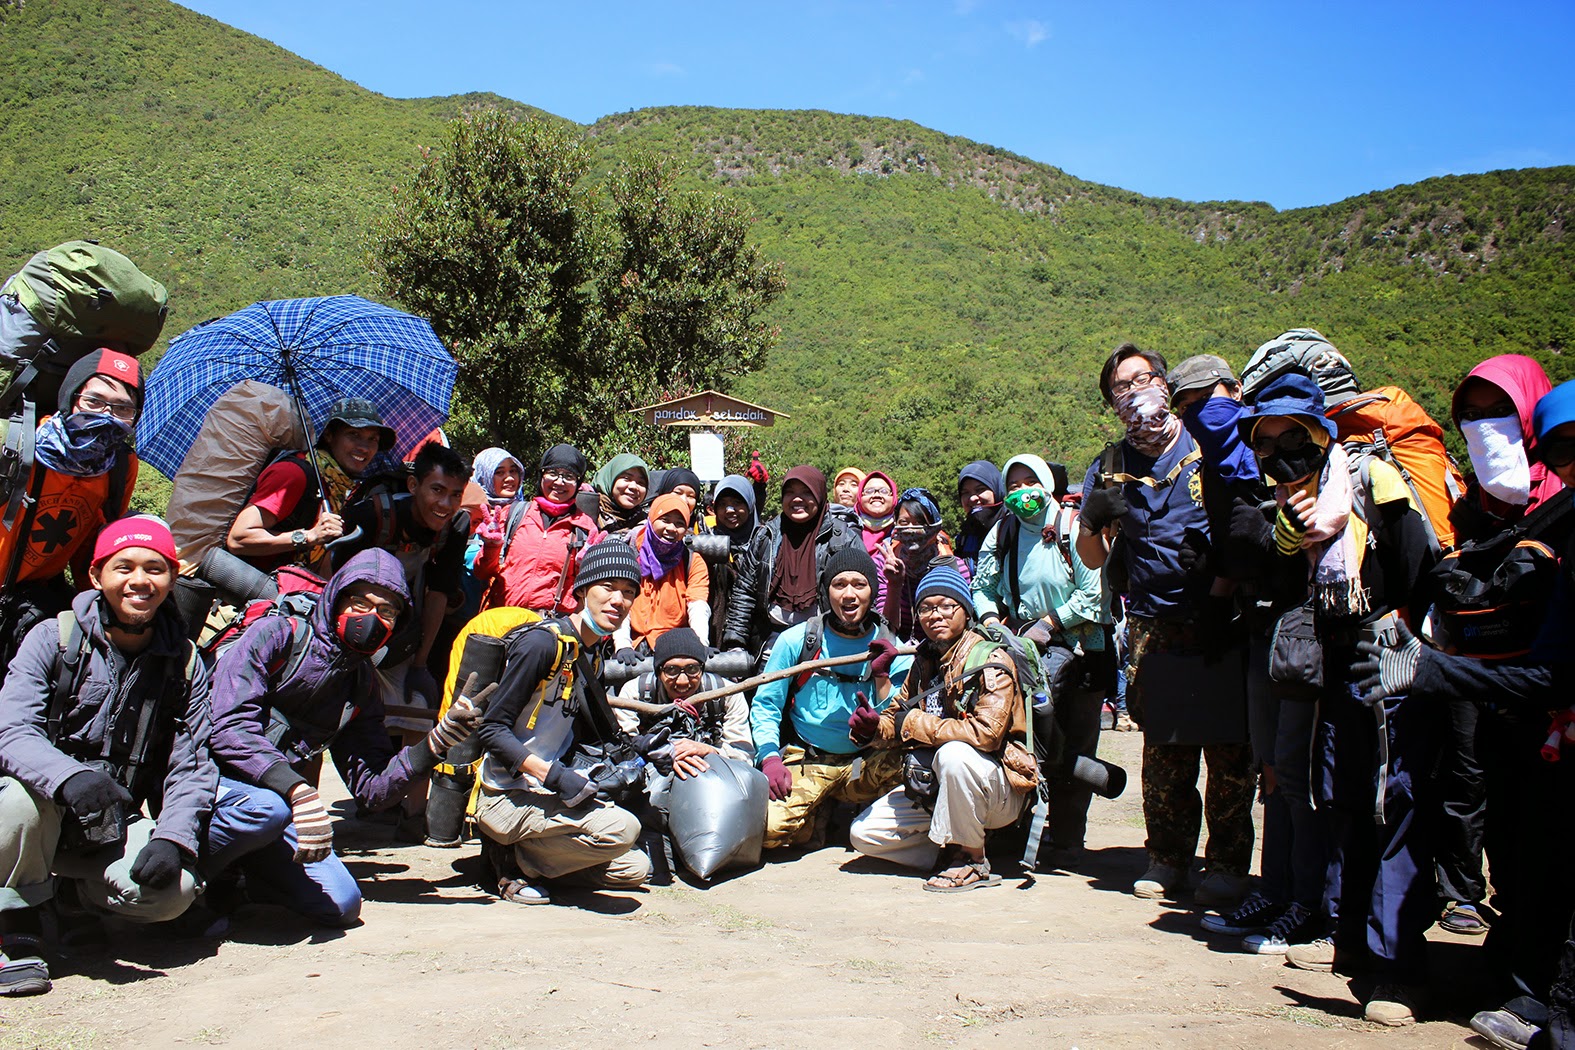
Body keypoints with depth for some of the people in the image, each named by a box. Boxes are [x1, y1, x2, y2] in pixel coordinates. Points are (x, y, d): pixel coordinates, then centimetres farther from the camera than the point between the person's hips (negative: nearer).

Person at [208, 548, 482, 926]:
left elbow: (372, 790, 3)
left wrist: (437, 741, -13)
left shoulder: (361, 689, 9)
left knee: (340, 905, -8)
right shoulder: (277, 635, -10)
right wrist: (299, 792, -35)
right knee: (266, 805, -38)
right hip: (211, 776, -6)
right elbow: (230, 729, -23)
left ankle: (231, 871, 10)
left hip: (275, 800, 6)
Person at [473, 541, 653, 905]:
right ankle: (517, 864, -8)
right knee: (621, 827, -28)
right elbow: (493, 729, -18)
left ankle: (523, 856, 10)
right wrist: (552, 774, -27)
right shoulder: (543, 642, -17)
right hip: (504, 797, -9)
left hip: (544, 795, 9)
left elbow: (594, 735, 15)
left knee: (635, 869, 8)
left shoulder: (592, 654, 10)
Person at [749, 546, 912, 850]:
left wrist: (882, 676, -16)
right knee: (768, 827, -28)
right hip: (806, 762, -1)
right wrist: (770, 758, -14)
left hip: (865, 765, 1)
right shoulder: (796, 640, -3)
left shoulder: (893, 651, -1)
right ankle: (818, 818, 8)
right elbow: (765, 705, 2)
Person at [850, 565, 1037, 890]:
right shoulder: (924, 662, 7)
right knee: (863, 833, -5)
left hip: (999, 787, -7)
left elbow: (987, 732, -30)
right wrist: (872, 729, -11)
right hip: (933, 788, 7)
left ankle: (971, 861, -18)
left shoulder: (991, 661, -15)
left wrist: (915, 724, -22)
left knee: (954, 753, -39)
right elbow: (897, 719, 14)